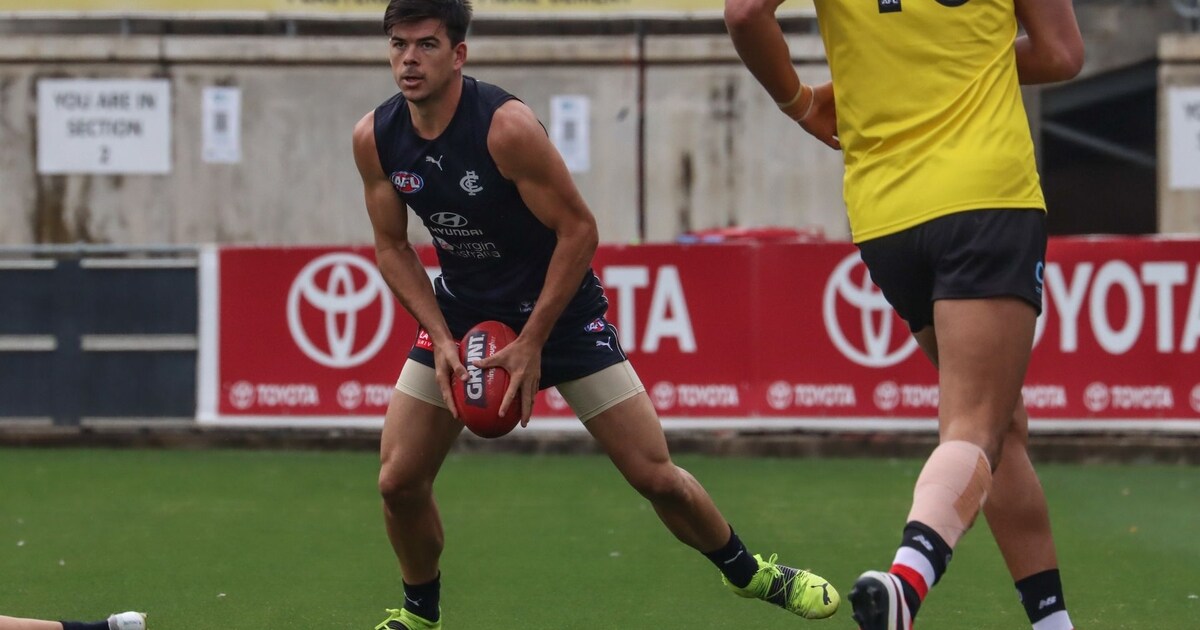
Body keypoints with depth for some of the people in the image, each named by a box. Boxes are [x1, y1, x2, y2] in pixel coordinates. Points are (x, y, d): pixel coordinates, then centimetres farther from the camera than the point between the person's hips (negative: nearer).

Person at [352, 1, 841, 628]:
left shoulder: (506, 125, -26)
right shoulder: (375, 138, -11)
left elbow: (578, 230, -19)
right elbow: (392, 246, 2)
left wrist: (532, 344, -18)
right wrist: (442, 341, -10)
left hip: (561, 308, -4)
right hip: (460, 311, 4)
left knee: (656, 476, -4)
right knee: (399, 481, -6)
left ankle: (750, 574, 21)